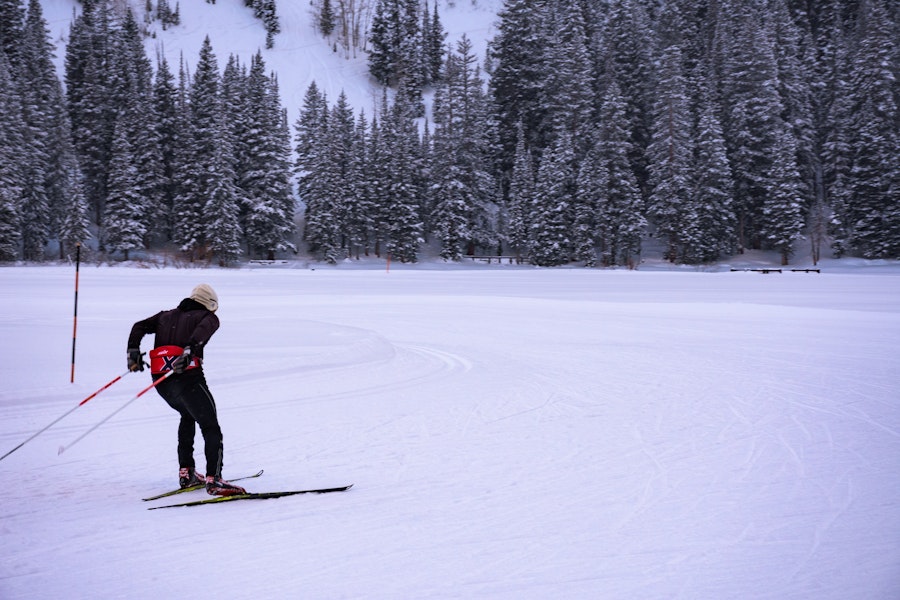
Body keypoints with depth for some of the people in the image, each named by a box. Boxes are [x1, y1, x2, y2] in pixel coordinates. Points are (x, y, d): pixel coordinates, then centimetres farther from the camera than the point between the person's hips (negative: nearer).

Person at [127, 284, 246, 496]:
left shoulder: (166, 316, 26)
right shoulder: (208, 317, 10)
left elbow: (139, 327, 16)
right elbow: (202, 330, -14)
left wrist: (133, 351, 11)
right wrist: (190, 349, -28)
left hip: (160, 380, 6)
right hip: (188, 377, -6)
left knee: (188, 416, 30)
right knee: (211, 427, 0)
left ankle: (185, 472, 24)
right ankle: (214, 479, -16)